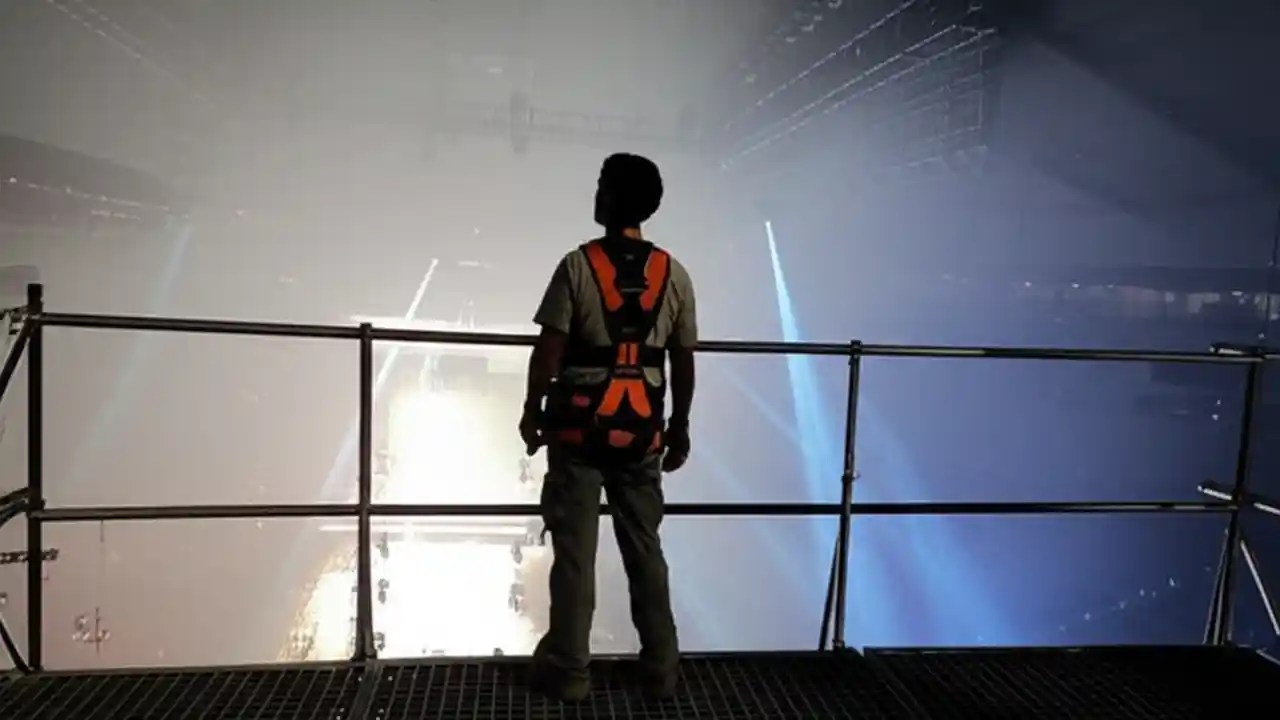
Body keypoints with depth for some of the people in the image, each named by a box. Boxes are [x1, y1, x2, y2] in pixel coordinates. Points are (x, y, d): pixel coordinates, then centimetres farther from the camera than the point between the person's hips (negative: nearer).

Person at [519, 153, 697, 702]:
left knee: (575, 549, 5)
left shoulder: (579, 265, -8)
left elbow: (549, 349, -8)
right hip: (641, 428, 3)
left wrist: (532, 410, 5)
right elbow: (683, 360, 5)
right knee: (644, 546, 12)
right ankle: (661, 667, 20)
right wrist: (680, 426, 15)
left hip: (580, 424, -3)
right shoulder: (673, 275, 2)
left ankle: (568, 670, 13)